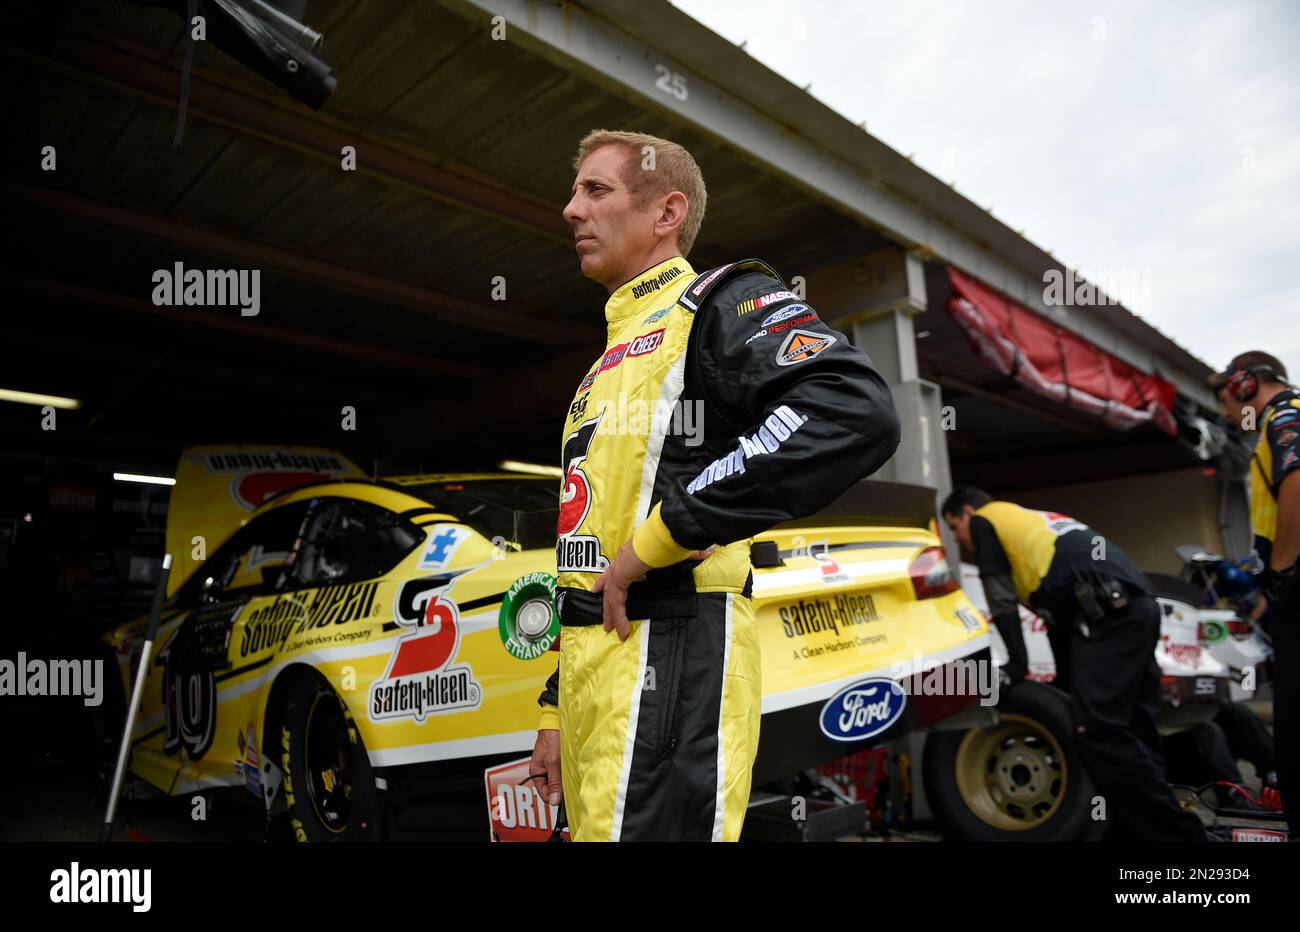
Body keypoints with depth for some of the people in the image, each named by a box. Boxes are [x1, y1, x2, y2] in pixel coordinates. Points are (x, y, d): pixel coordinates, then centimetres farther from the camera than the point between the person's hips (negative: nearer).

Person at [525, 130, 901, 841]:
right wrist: (556, 712, 22)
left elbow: (858, 415, -23)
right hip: (592, 664, 9)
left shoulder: (721, 302, -2)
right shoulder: (606, 368, 24)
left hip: (667, 661, -8)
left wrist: (660, 534, -19)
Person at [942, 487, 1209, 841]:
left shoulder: (984, 520, 12)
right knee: (1130, 730, 11)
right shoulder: (1032, 522, 35)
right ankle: (1133, 829, 16)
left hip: (1105, 611, -10)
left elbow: (1000, 596, 2)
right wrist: (1064, 683, 33)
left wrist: (1016, 663, 5)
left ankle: (1177, 833, -8)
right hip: (1136, 605, 10)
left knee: (1099, 731, -12)